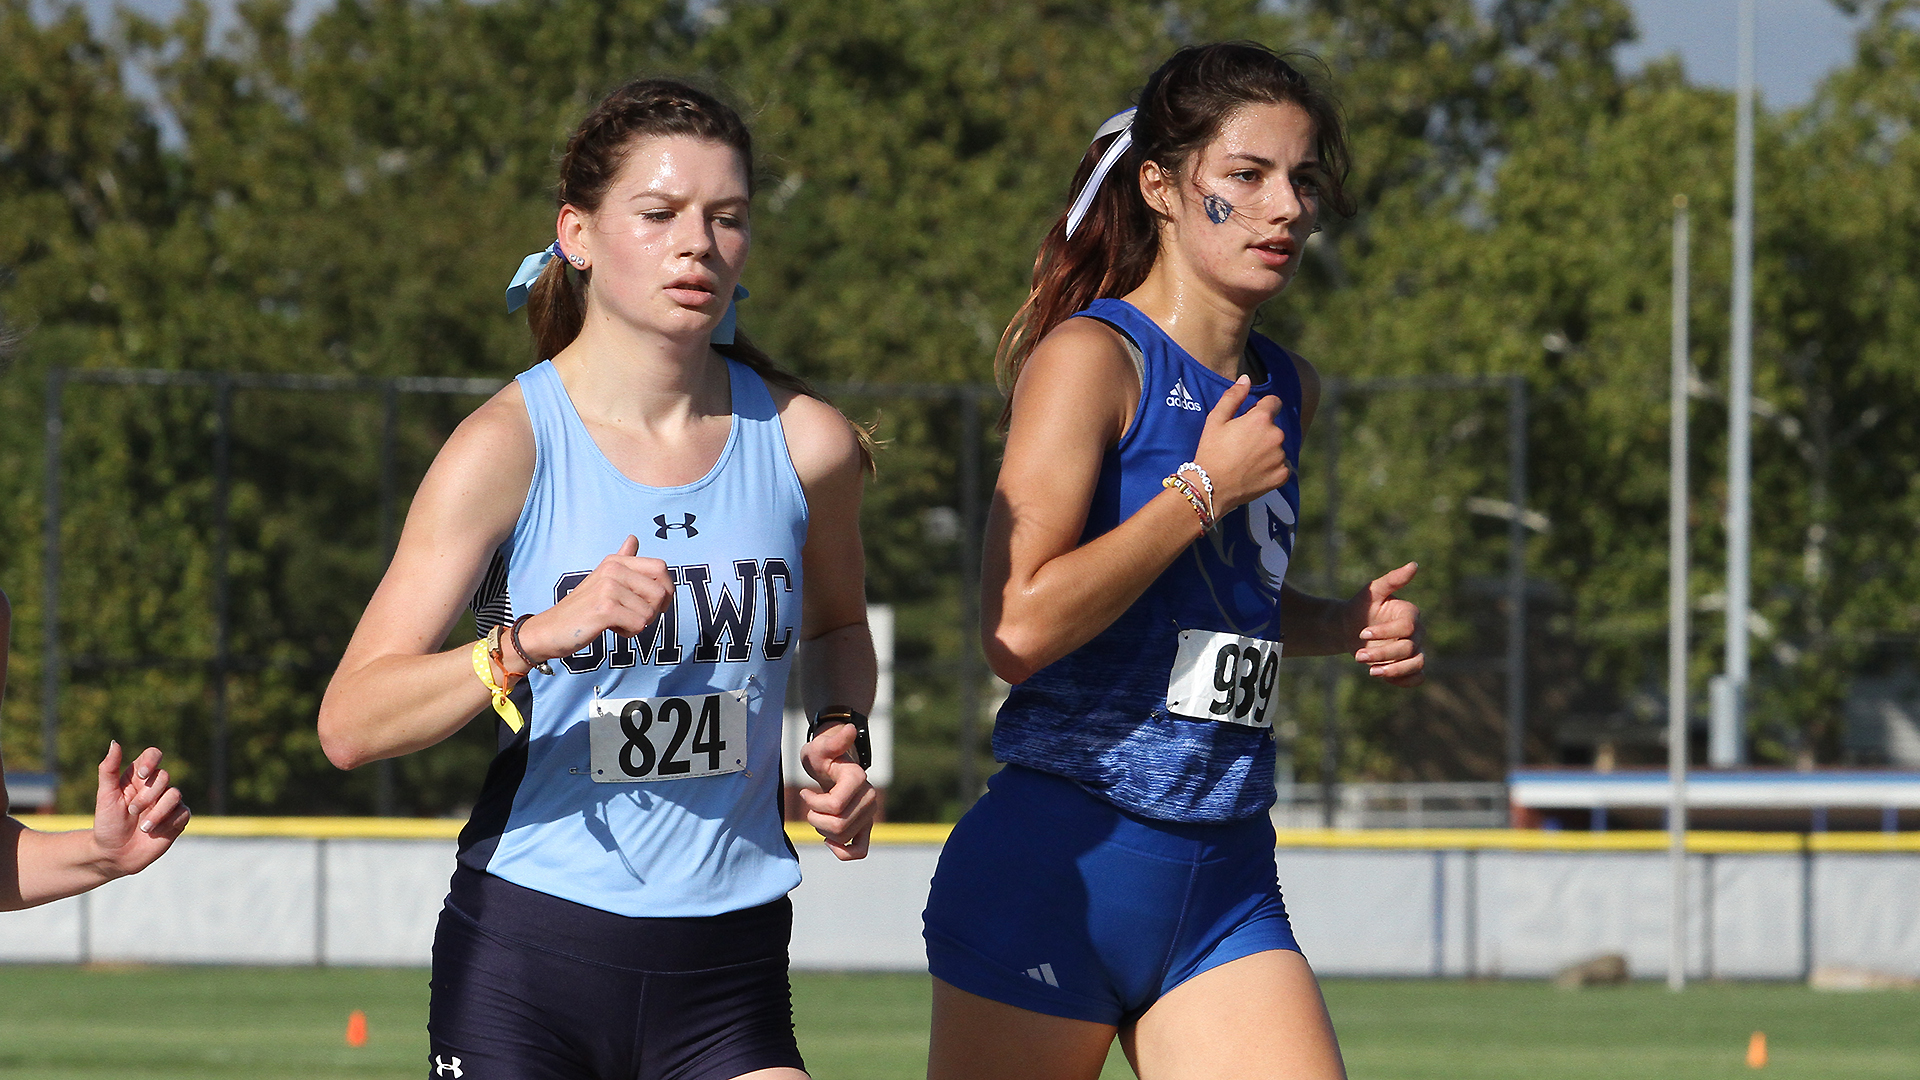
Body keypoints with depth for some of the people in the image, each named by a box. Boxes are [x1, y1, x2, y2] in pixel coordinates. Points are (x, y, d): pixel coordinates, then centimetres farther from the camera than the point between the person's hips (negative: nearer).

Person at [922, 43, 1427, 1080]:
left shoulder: (1287, 391, 14)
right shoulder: (1092, 358, -9)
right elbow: (1020, 626, -20)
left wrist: (1341, 624, 12)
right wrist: (1204, 490, -14)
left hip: (1226, 891, 6)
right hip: (1061, 867, -6)